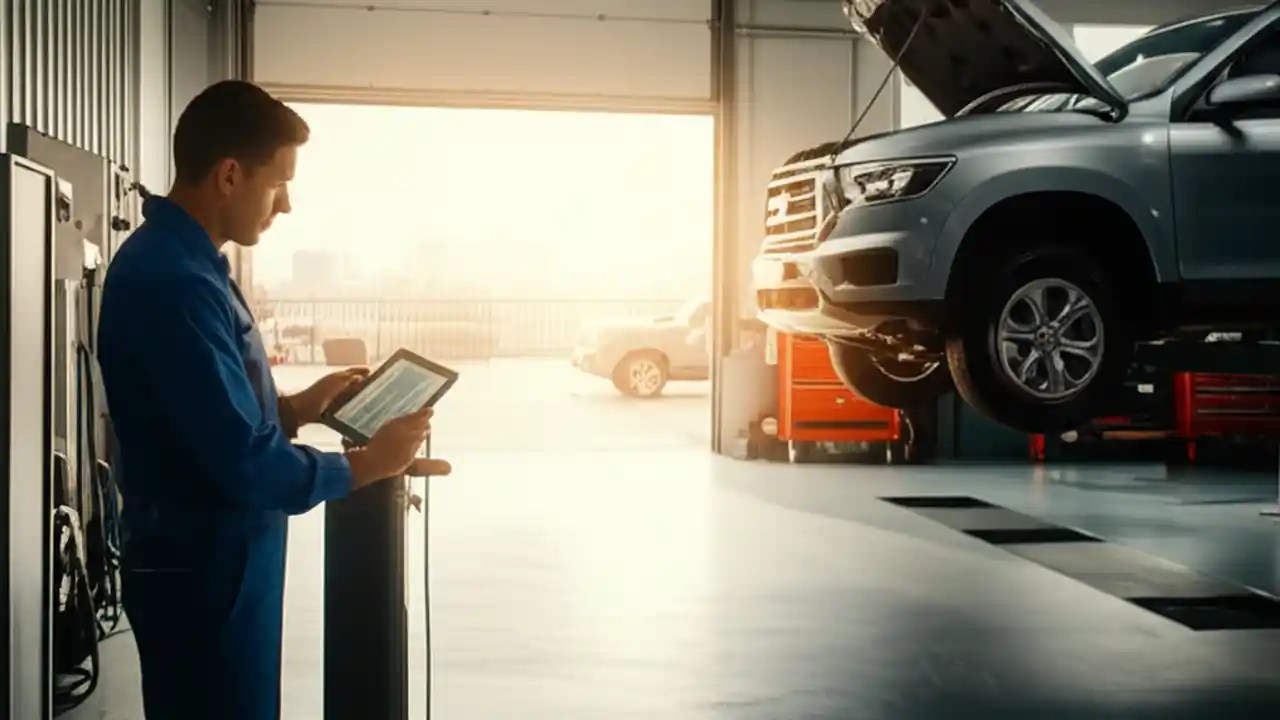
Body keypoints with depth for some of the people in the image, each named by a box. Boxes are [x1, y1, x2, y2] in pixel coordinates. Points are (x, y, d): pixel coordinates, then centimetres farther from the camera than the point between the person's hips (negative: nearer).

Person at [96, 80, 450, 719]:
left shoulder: (178, 260, 9)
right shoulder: (173, 282, -24)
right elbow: (245, 465, -26)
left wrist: (299, 408, 7)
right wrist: (366, 465, -13)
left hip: (213, 559, 10)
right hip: (201, 571, -10)